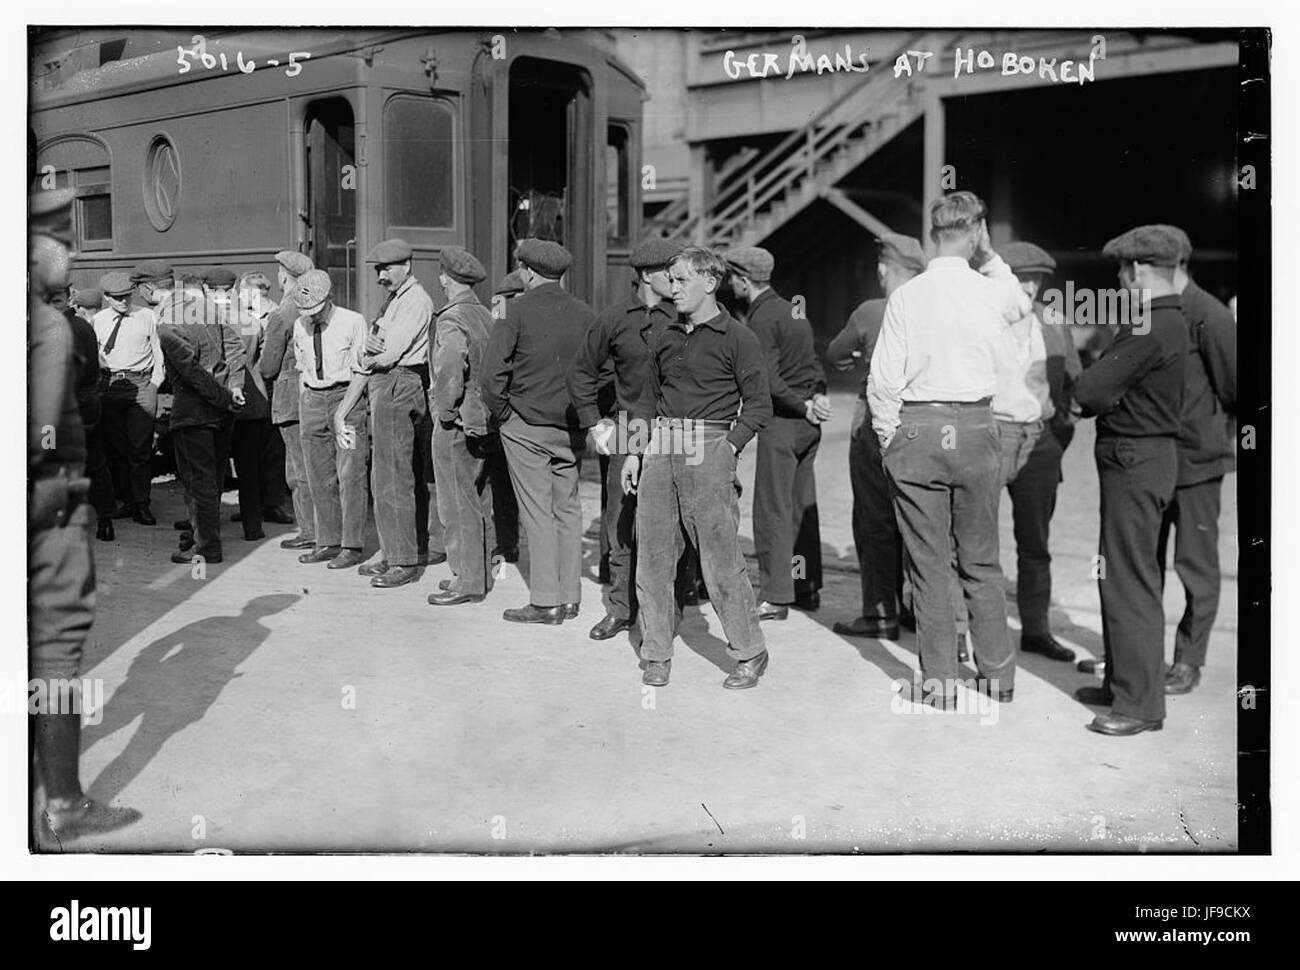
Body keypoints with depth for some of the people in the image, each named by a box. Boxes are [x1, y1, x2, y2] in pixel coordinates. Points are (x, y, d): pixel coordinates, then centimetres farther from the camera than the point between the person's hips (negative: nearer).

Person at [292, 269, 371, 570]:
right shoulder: (300, 327, 8)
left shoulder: (352, 322, -9)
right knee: (319, 478, 6)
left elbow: (362, 373, -8)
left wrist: (341, 413, -11)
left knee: (350, 475, -6)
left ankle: (352, 547, -2)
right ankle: (328, 543, 15)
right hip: (313, 400, 6)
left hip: (348, 396, -5)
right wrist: (304, 410, 8)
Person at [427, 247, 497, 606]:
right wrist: (486, 408, 13)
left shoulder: (451, 321, -16)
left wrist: (444, 411, -14)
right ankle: (480, 573, 25)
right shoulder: (484, 315, 9)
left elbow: (450, 371, -27)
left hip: (457, 424, -9)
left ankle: (467, 581, 3)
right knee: (479, 502, 15)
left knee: (459, 505, -2)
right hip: (483, 422, 9)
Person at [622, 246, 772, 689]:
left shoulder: (737, 338, -1)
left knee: (721, 559, -5)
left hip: (708, 452, -6)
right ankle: (656, 655, 15)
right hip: (660, 451, 6)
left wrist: (728, 448, -12)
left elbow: (759, 404, -3)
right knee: (652, 556, 4)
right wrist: (634, 452, 15)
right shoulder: (665, 337, 17)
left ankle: (750, 653, 10)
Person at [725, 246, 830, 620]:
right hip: (807, 422, 9)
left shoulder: (762, 319, -12)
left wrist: (804, 406, -13)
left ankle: (775, 597, 0)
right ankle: (807, 587, 21)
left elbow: (769, 381, -20)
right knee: (803, 507, 14)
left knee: (772, 510, -3)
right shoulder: (792, 310, 15)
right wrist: (818, 395, 0)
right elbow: (813, 361, 14)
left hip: (781, 421, -9)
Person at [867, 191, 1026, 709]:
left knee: (928, 563, 5)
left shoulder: (906, 296, -6)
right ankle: (997, 675, 21)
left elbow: (883, 380, -8)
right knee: (981, 560, 13)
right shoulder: (993, 291, -1)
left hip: (916, 431, -2)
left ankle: (939, 682, 11)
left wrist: (889, 437, 4)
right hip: (976, 428, 2)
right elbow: (1023, 304, 26)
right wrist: (990, 255, 20)